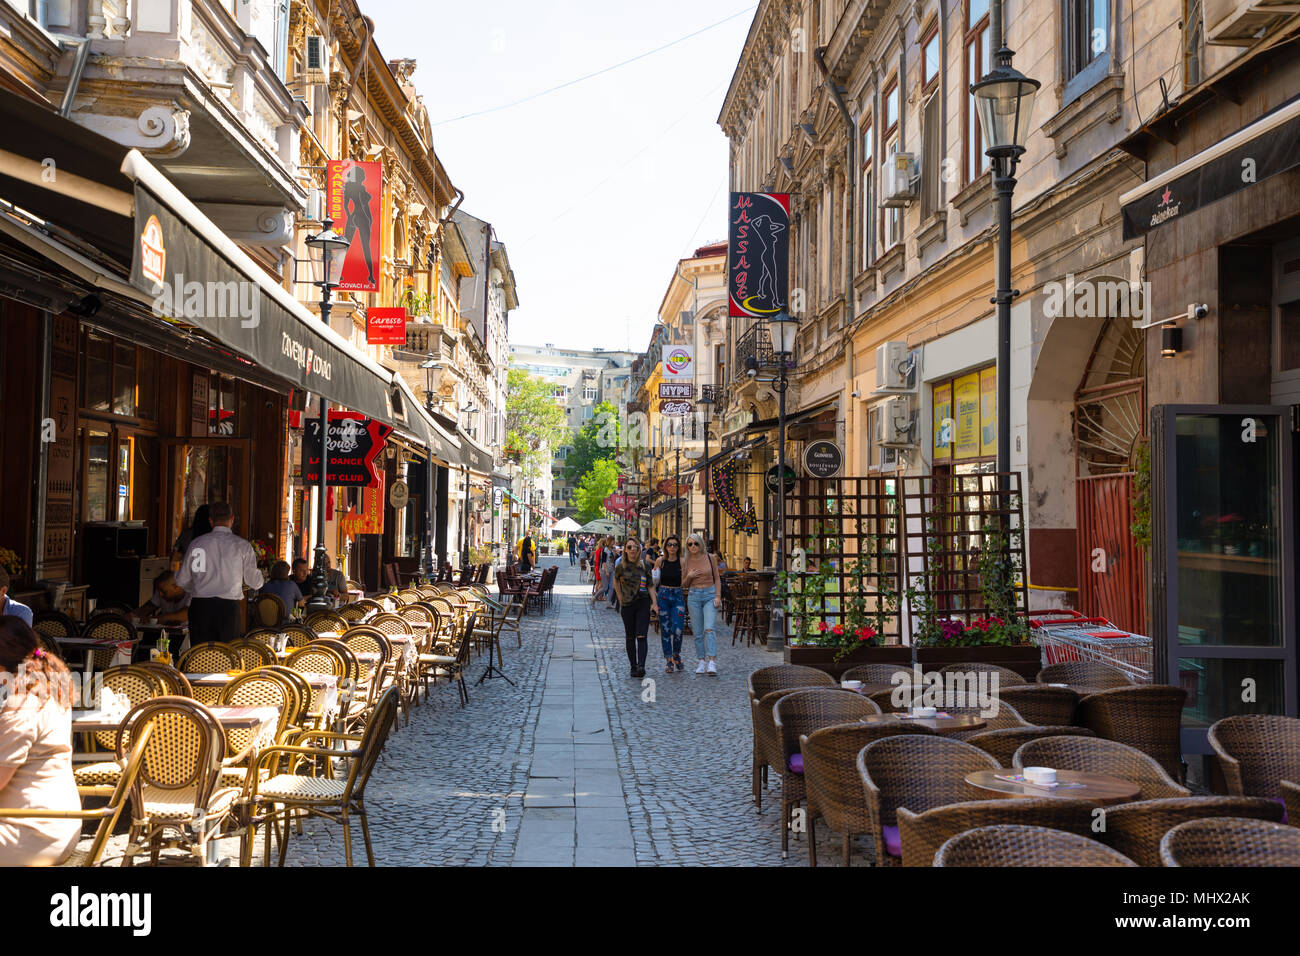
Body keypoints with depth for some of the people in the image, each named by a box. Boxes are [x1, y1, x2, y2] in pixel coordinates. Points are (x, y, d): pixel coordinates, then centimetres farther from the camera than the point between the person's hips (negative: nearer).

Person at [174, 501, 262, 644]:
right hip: (229, 607, -2)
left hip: (200, 606, 2)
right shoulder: (242, 545, 0)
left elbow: (181, 580, 13)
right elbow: (255, 583, 4)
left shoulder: (196, 543, 6)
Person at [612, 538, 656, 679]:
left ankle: (641, 666, -19)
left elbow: (650, 586, 5)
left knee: (641, 636, -11)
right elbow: (616, 582, 16)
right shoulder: (621, 566, -2)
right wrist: (620, 598, 10)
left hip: (643, 604, -1)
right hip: (627, 605, 1)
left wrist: (655, 602, -4)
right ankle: (633, 666, 15)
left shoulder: (645, 565, 0)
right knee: (630, 637, 7)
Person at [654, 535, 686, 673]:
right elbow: (654, 581, 10)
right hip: (663, 596, 1)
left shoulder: (682, 562, -1)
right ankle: (668, 660, 13)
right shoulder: (660, 561, 2)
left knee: (677, 630, -10)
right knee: (665, 629, 2)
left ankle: (676, 655, 15)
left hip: (678, 596, -1)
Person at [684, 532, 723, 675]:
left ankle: (712, 663, -21)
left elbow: (717, 579, 5)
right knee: (698, 632, 3)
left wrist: (718, 596, -5)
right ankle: (702, 662, 12)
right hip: (694, 596, 2)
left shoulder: (710, 558, 0)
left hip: (710, 595, -2)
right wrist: (689, 577, -9)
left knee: (709, 629, -16)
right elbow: (684, 584, 12)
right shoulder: (686, 562, 4)